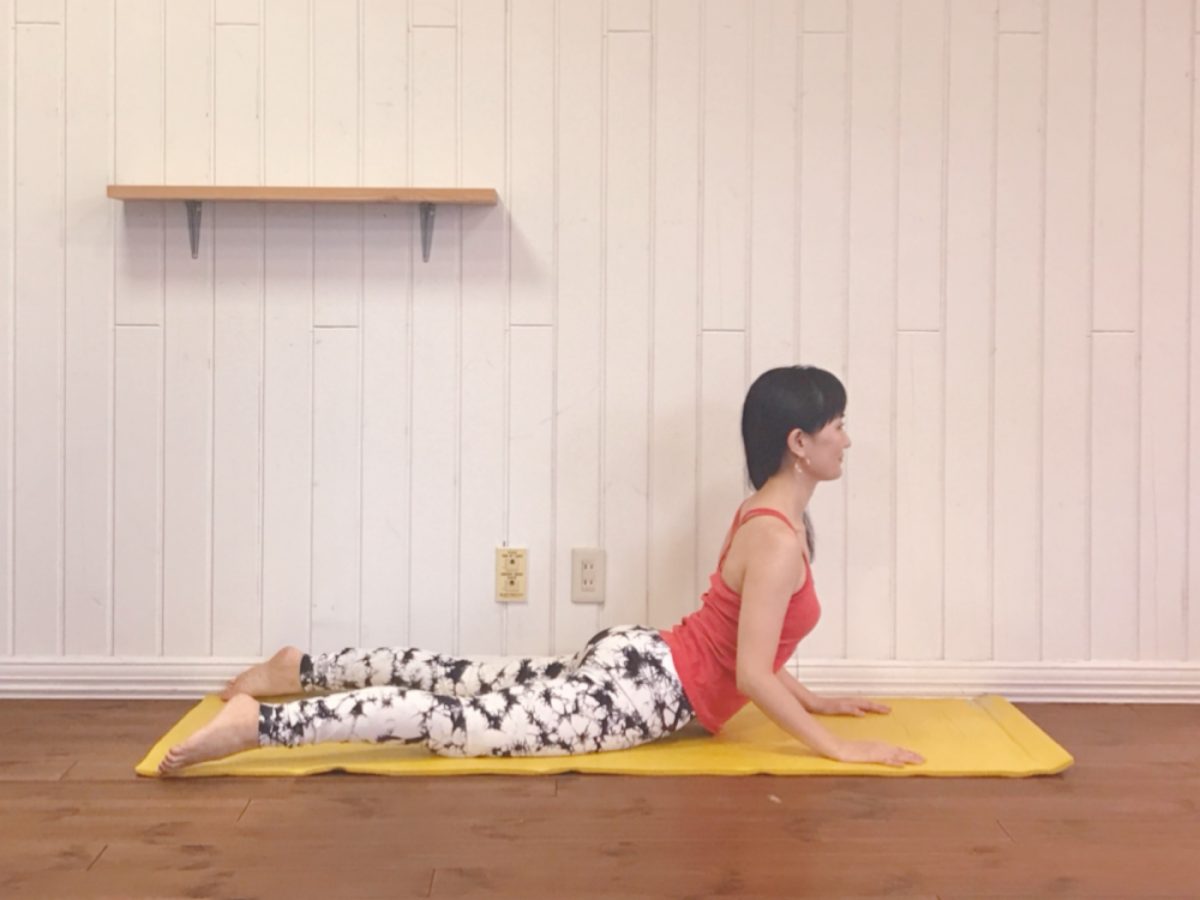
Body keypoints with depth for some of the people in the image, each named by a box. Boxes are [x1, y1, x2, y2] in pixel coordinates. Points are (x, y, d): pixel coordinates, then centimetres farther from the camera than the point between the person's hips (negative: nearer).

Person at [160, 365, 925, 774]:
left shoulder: (773, 516, 14)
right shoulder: (779, 538, -19)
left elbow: (748, 647, 24)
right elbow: (751, 675, -22)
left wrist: (811, 700, 26)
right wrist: (836, 748, -19)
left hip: (638, 663, 10)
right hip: (640, 691, -9)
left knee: (464, 681, 17)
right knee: (460, 724, -16)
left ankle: (301, 671, 23)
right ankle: (259, 724, -22)